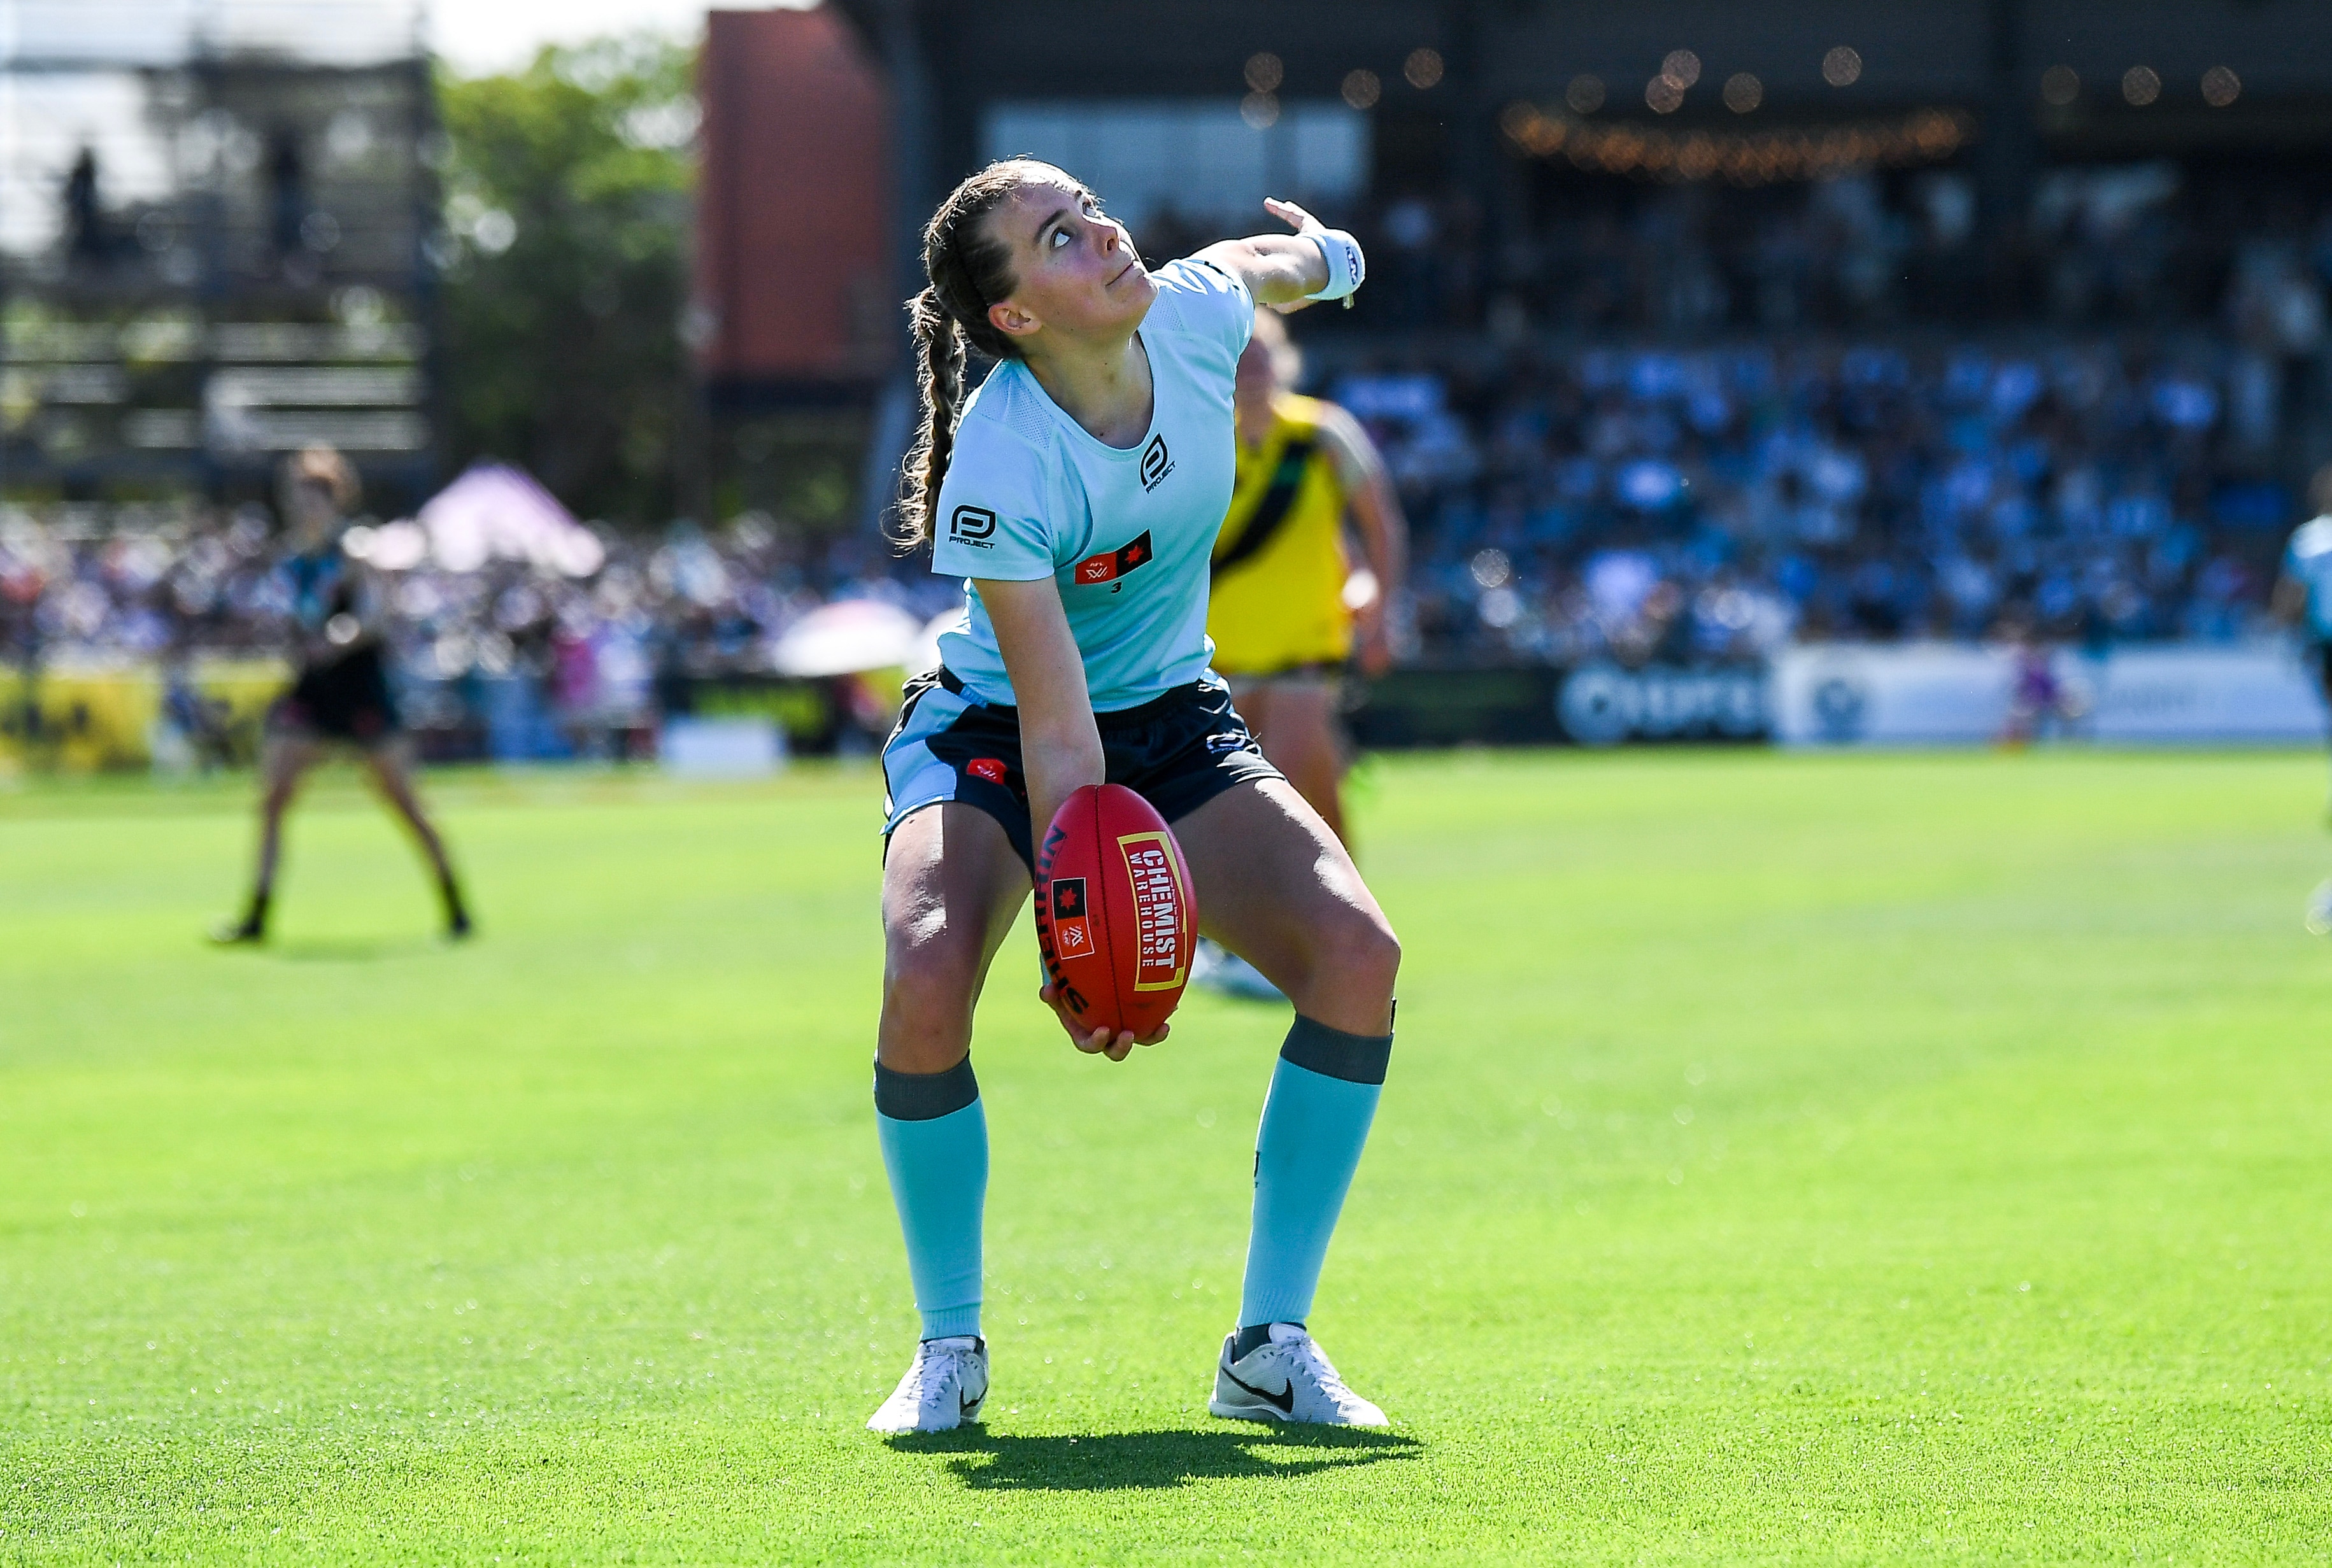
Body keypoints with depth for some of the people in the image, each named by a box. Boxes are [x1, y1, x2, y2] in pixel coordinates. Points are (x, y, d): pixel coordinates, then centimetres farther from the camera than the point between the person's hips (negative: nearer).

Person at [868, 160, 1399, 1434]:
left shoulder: (1199, 313, -16)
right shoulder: (998, 472, -31)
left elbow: (1286, 261, 11)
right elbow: (1058, 731, -30)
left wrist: (1320, 253, 33)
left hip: (1175, 720, 5)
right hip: (988, 734, -5)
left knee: (1356, 954, -19)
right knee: (926, 983, -32)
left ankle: (1270, 1345, -6)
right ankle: (949, 1348, -8)